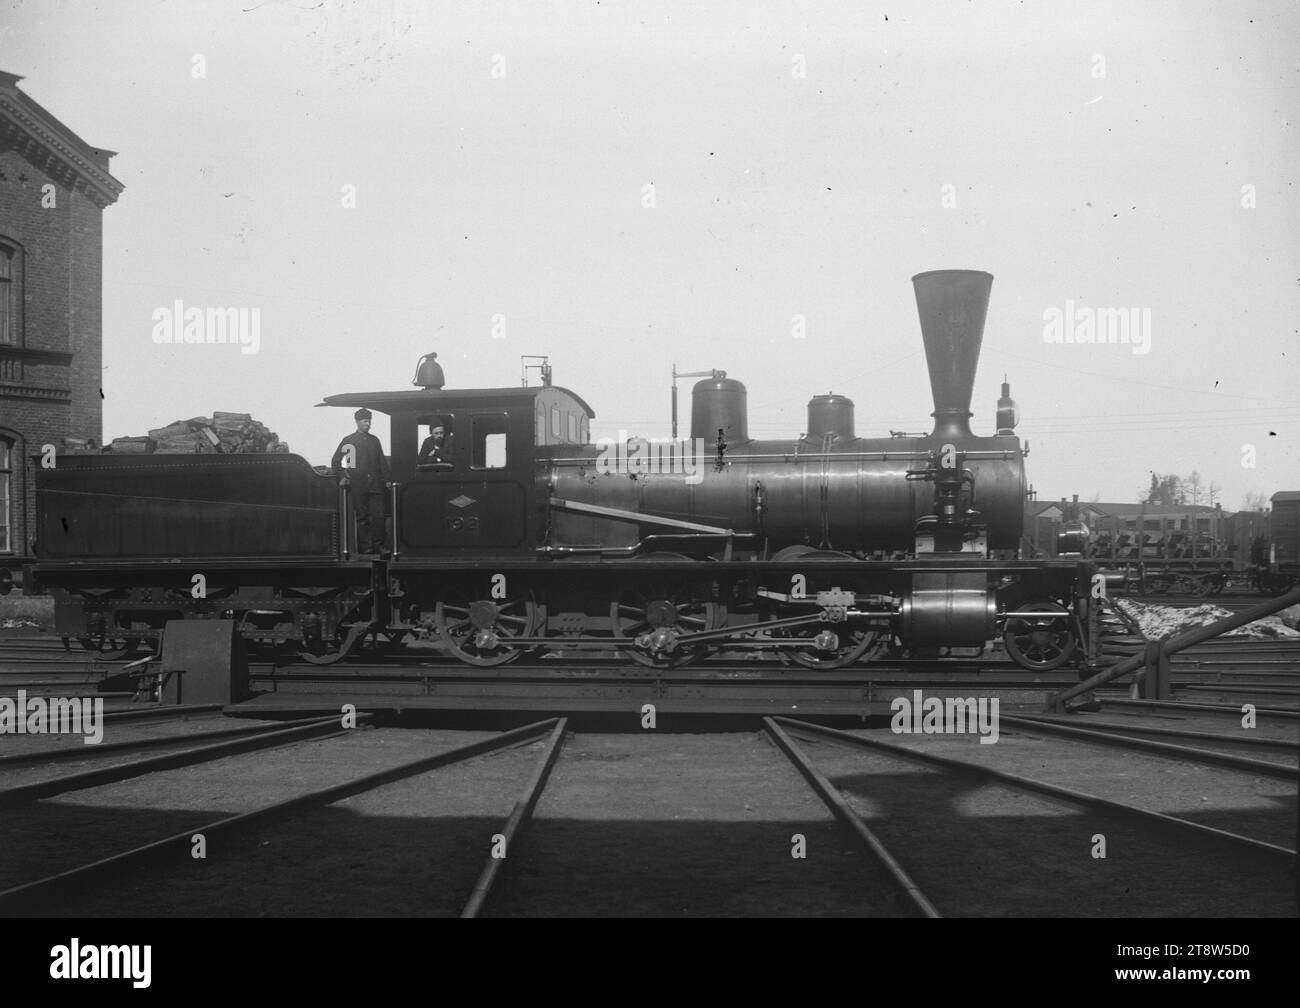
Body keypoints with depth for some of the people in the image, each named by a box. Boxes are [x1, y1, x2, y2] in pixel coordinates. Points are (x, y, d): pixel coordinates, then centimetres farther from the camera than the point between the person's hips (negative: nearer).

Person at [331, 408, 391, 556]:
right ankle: (364, 546, 2)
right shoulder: (349, 440, 6)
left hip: (375, 484, 3)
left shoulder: (374, 440, 16)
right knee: (362, 517, -2)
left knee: (378, 515, -5)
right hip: (358, 485, -3)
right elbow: (335, 461, 9)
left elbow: (382, 461, 19)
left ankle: (378, 545, 0)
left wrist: (386, 479, 11)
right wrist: (342, 476, -2)